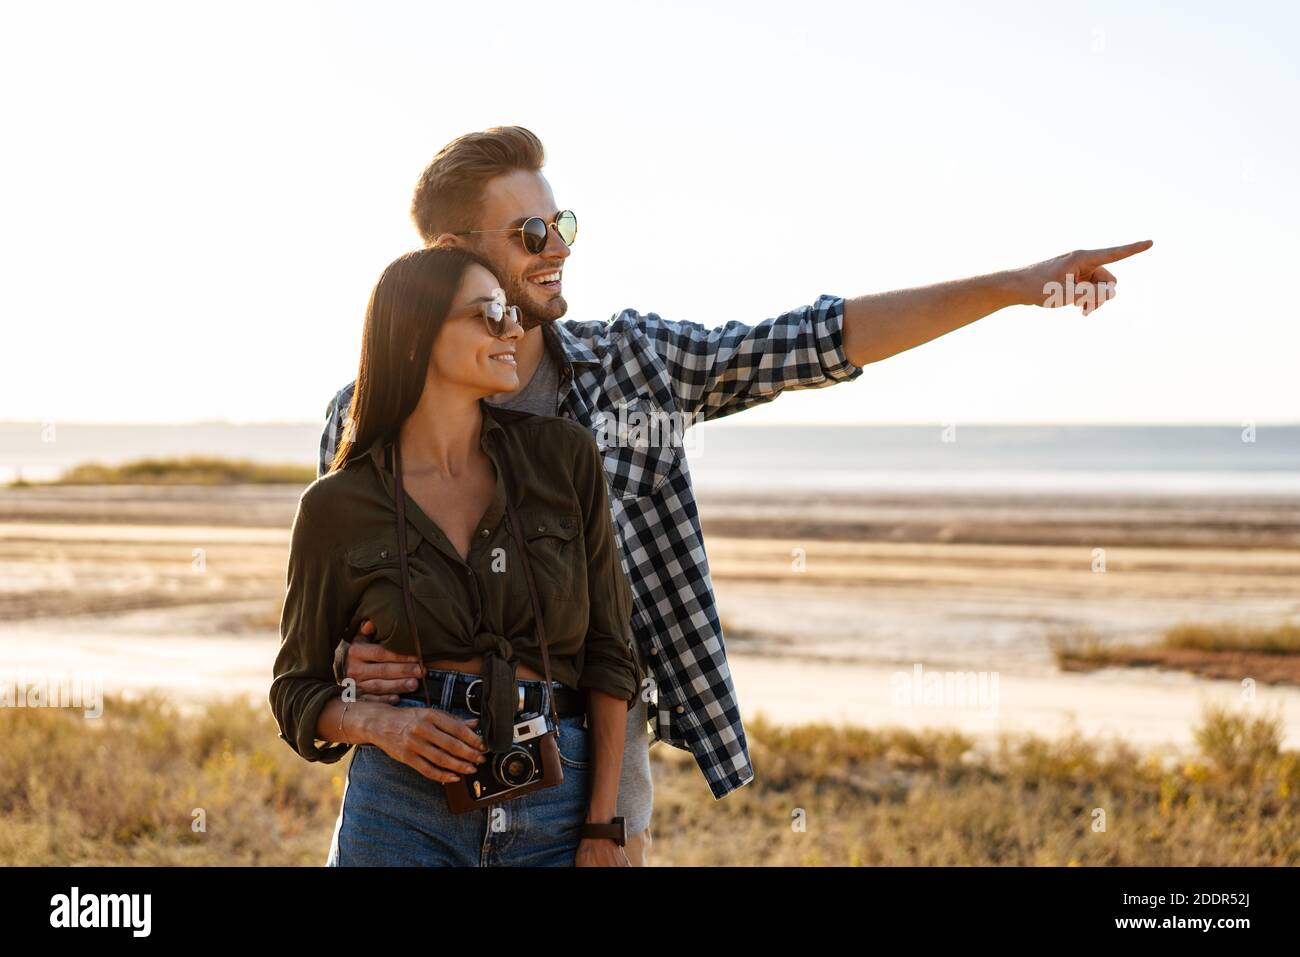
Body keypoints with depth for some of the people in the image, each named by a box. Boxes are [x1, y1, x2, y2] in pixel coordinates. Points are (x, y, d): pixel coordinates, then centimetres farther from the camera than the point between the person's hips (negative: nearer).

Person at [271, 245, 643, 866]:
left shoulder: (564, 456, 2)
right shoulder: (338, 506, 0)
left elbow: (607, 650, 3)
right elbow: (300, 691, 9)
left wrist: (604, 830, -2)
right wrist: (381, 725, -12)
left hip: (554, 823, 1)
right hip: (402, 813, -1)